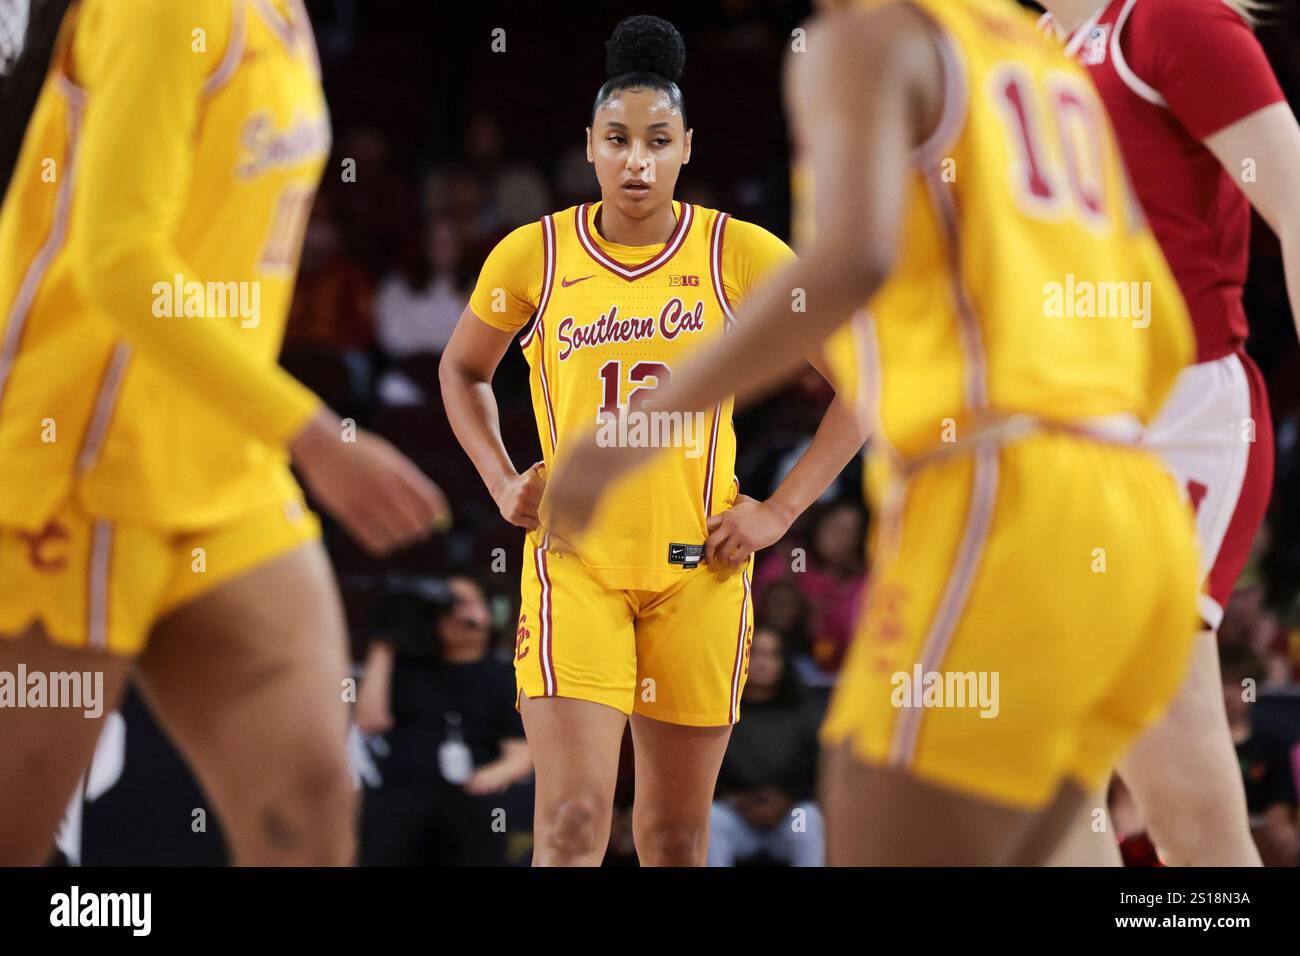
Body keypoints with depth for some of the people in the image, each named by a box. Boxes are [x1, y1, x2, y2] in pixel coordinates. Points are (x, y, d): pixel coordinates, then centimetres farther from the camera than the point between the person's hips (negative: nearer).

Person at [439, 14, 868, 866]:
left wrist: (783, 510, -1)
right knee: (573, 821, -14)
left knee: (676, 834, 8)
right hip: (575, 561, -1)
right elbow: (463, 371, 21)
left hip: (698, 568, 1)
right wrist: (503, 485, 6)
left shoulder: (740, 254, -1)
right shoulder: (533, 256, 2)